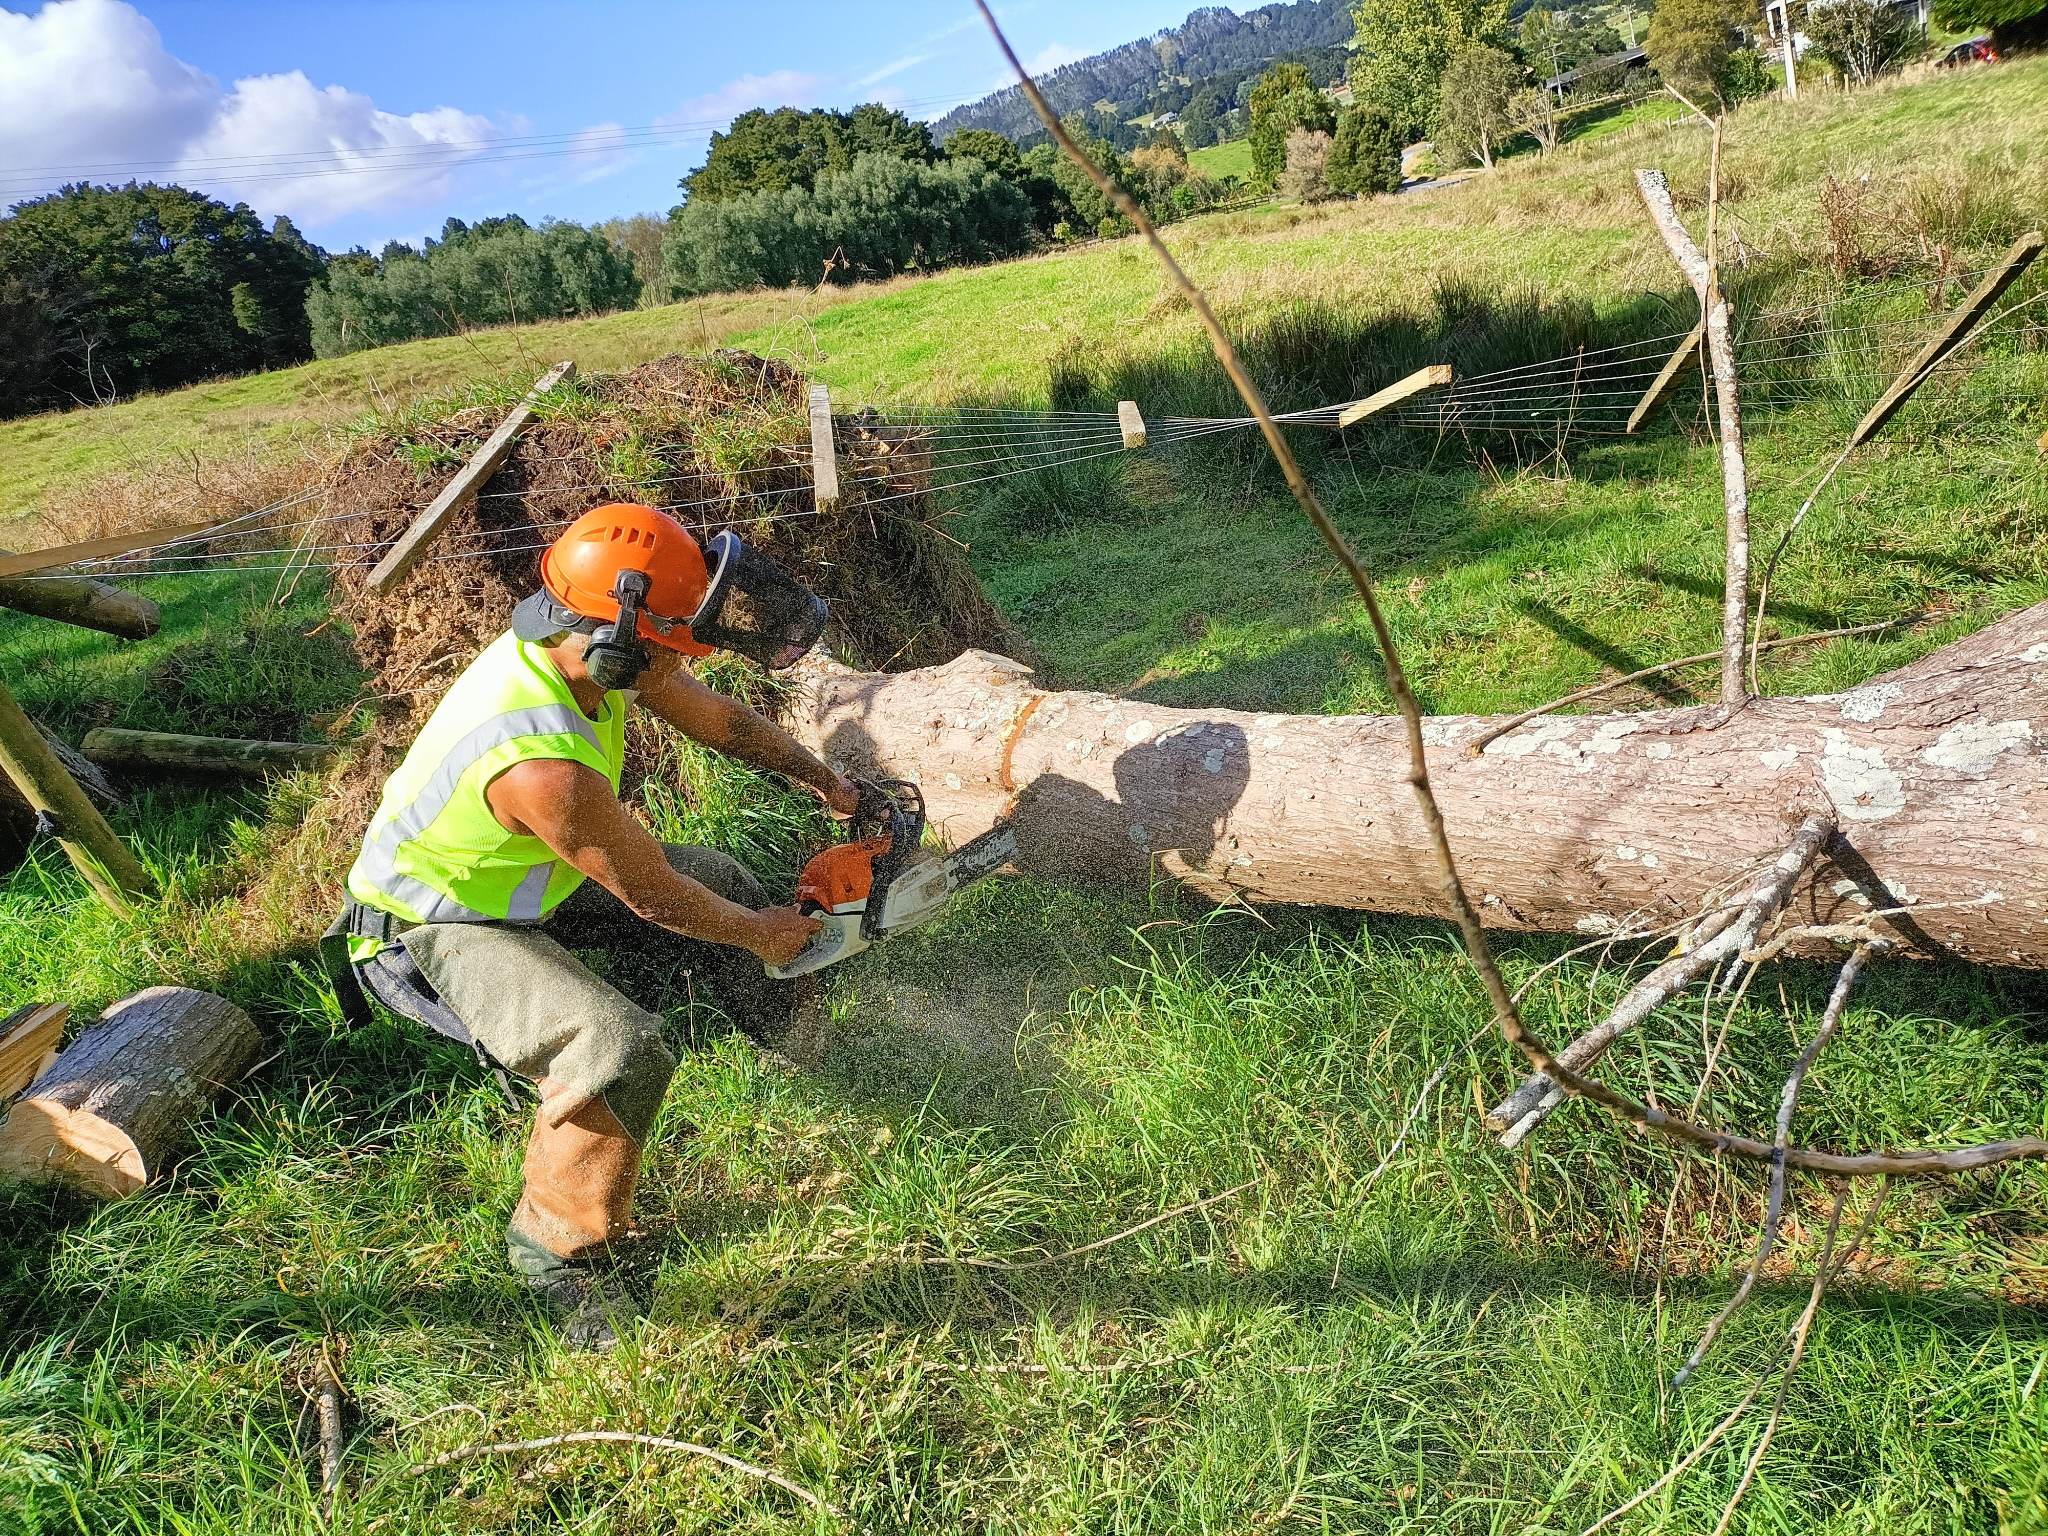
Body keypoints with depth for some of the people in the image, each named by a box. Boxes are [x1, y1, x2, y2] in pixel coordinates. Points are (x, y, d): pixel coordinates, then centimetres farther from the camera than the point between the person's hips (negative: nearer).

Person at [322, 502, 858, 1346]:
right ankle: (554, 1244, -5)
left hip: (521, 878, 9)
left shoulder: (581, 638, -15)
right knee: (621, 1047, -30)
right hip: (428, 934, -9)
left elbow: (716, 716, 2)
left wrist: (824, 780, 11)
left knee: (718, 877, 13)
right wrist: (765, 935, -8)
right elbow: (655, 898, -25)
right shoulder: (543, 764, -41)